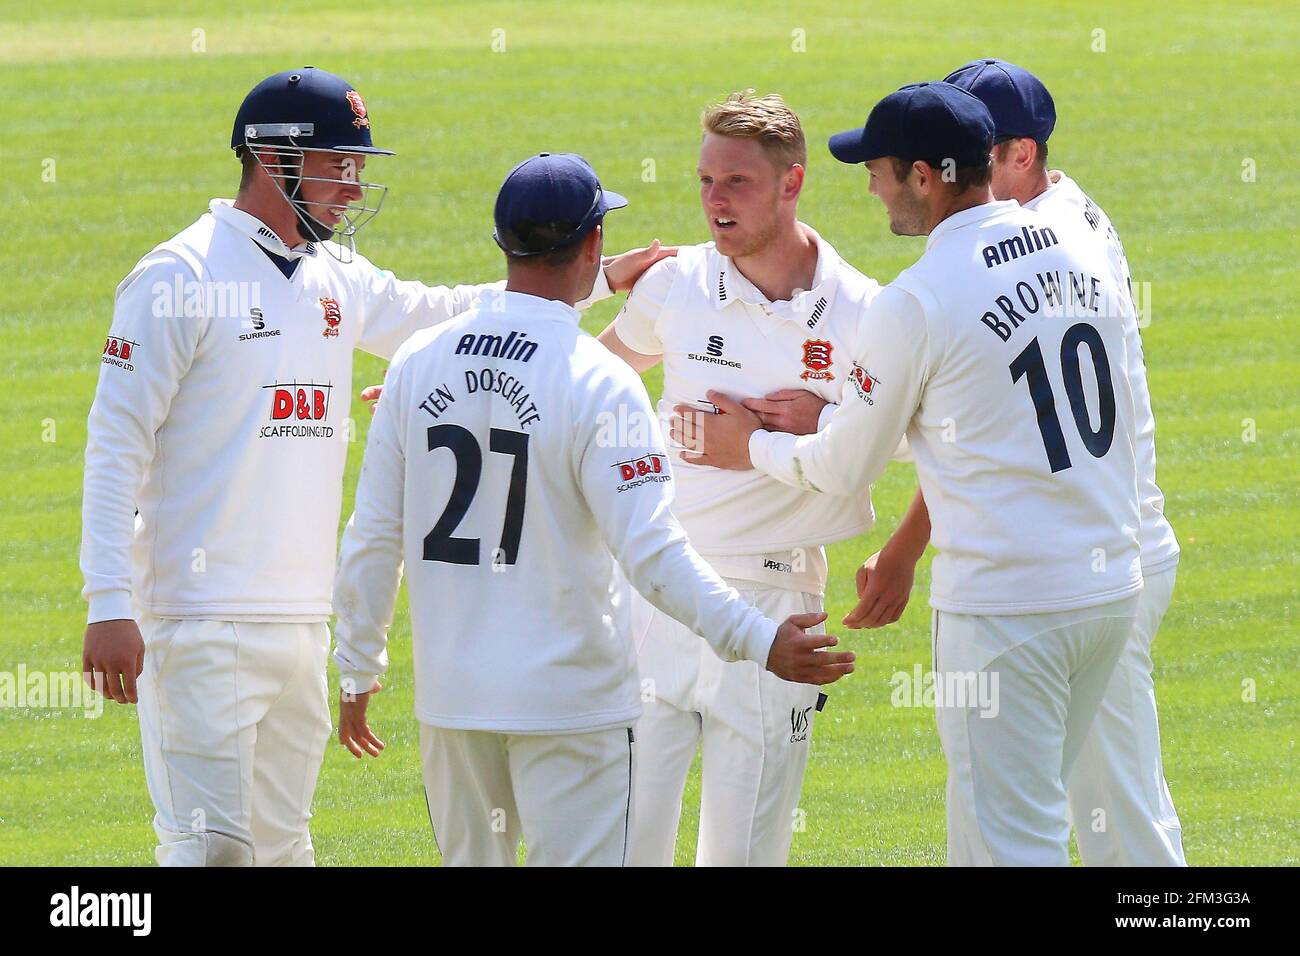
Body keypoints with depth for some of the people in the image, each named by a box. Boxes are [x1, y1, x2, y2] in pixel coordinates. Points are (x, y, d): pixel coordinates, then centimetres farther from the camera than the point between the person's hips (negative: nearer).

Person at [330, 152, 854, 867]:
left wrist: (359, 672, 15)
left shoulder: (417, 362, 2)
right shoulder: (598, 381, -14)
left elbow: (373, 539, 5)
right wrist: (759, 641, -20)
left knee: (469, 862, 16)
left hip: (449, 697, 5)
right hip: (569, 702, -5)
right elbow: (651, 553, -20)